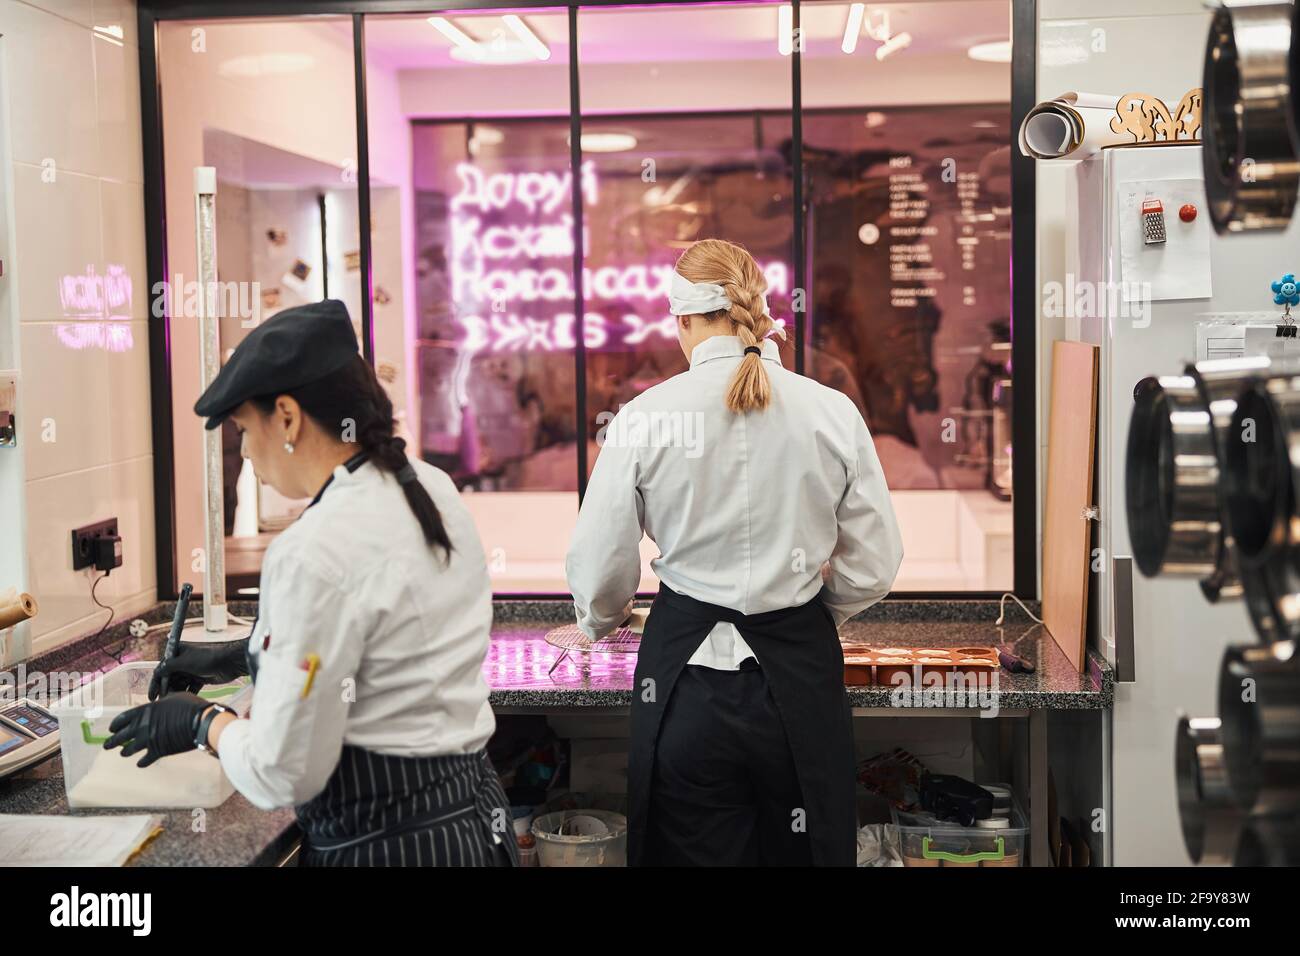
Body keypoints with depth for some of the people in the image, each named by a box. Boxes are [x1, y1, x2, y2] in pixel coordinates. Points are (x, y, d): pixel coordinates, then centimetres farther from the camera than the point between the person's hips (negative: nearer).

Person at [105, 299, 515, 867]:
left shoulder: (316, 552, -25)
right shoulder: (432, 490, 0)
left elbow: (284, 773, -20)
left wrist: (201, 723, -3)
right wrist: (241, 657, 18)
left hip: (384, 843, -8)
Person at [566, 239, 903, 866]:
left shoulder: (645, 417, -8)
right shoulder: (833, 413, -4)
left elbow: (599, 569, -4)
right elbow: (873, 567, 1)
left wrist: (601, 622, 19)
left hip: (687, 677, -1)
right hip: (798, 674, 2)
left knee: (692, 849, 13)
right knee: (801, 850, 18)